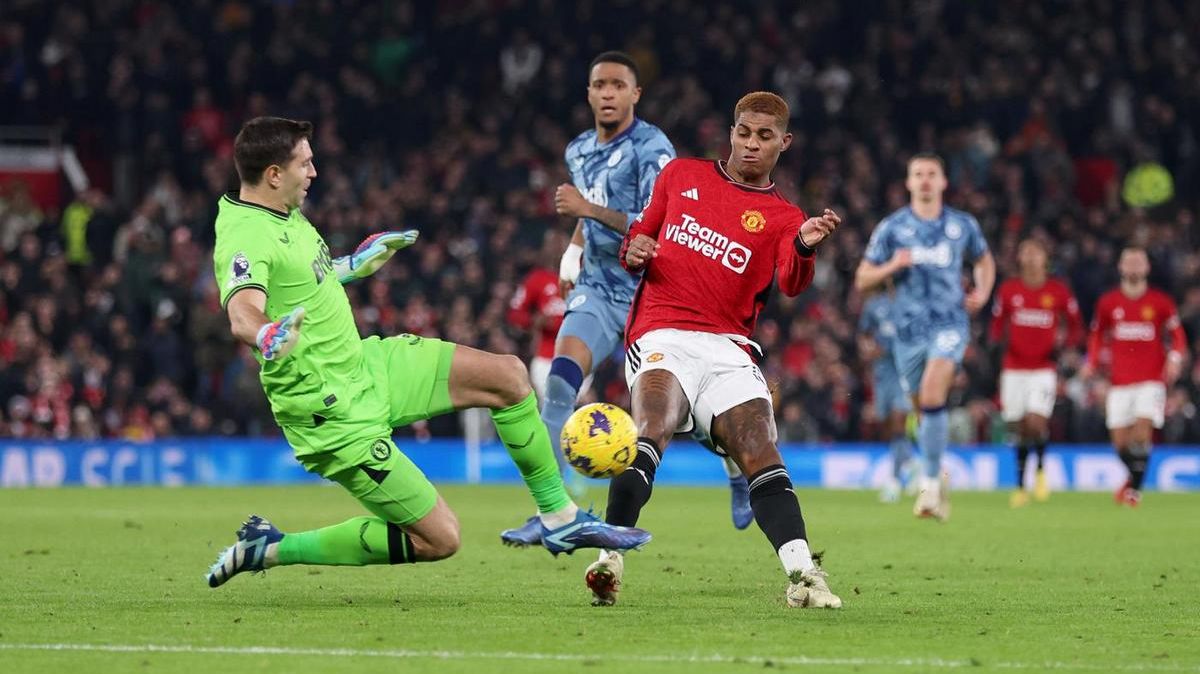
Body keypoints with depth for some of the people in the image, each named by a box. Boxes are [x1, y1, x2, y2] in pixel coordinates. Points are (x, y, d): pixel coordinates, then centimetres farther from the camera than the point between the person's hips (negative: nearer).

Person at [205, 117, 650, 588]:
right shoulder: (245, 238, -27)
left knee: (508, 376, 5)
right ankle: (269, 550, 3)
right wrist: (268, 336, -69)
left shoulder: (283, 213, 3)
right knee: (438, 540, -5)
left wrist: (355, 264, 35)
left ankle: (559, 516, 19)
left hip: (364, 364, 10)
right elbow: (242, 313, -47)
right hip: (337, 414, -10)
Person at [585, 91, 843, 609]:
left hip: (728, 347, 1)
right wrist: (632, 251, 3)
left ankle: (802, 575, -27)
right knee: (652, 428, -29)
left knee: (759, 446, -19)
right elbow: (641, 234, 28)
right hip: (661, 334, -1)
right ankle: (610, 560, -34)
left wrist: (805, 248, -32)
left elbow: (790, 282, -8)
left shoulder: (782, 217, 12)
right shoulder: (682, 176, 18)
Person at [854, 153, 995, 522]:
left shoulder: (963, 225, 6)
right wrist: (891, 267, -16)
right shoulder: (891, 228, 2)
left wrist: (982, 292, 6)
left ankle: (931, 482, -21)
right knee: (923, 408, 8)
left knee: (932, 394, -24)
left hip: (950, 322, -2)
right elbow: (862, 280, 3)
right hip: (909, 328, 2)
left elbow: (984, 260, 25)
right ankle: (938, 472, 34)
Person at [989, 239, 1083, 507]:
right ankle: (1021, 485, 16)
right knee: (1019, 428, 3)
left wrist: (1063, 344, -10)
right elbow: (997, 325, 14)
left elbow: (1077, 328, 9)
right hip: (1014, 368, 2)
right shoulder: (1009, 290, 5)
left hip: (1044, 368, -2)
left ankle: (1041, 470, 8)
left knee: (1036, 422, -18)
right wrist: (999, 339, -8)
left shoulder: (1059, 291, 2)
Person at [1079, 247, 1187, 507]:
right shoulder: (1108, 302, 6)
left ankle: (1135, 487, -10)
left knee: (1142, 430, -19)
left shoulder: (1161, 302, 1)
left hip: (1151, 380, -2)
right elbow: (1097, 335, 16)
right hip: (1120, 381, 2)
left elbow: (1178, 336, 4)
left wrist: (1175, 359, -14)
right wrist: (1091, 363, 2)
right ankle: (1134, 475, 29)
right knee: (1120, 442, 0)